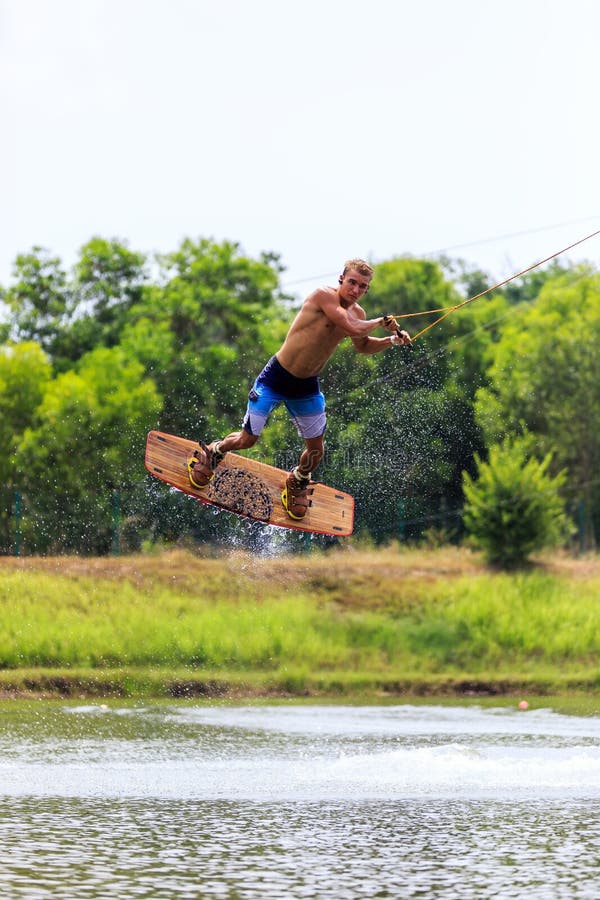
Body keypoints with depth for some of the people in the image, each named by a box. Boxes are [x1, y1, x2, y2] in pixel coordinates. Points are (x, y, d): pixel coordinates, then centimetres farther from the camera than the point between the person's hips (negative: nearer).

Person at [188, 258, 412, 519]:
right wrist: (381, 321, -16)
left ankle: (298, 481, 41)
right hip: (275, 378, -6)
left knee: (316, 449, 8)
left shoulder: (357, 313, 0)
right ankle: (212, 452, 33)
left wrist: (391, 341, 4)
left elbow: (362, 345, 20)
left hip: (307, 387, 6)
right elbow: (354, 330, -33)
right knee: (247, 440, 1)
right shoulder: (323, 296, -23)